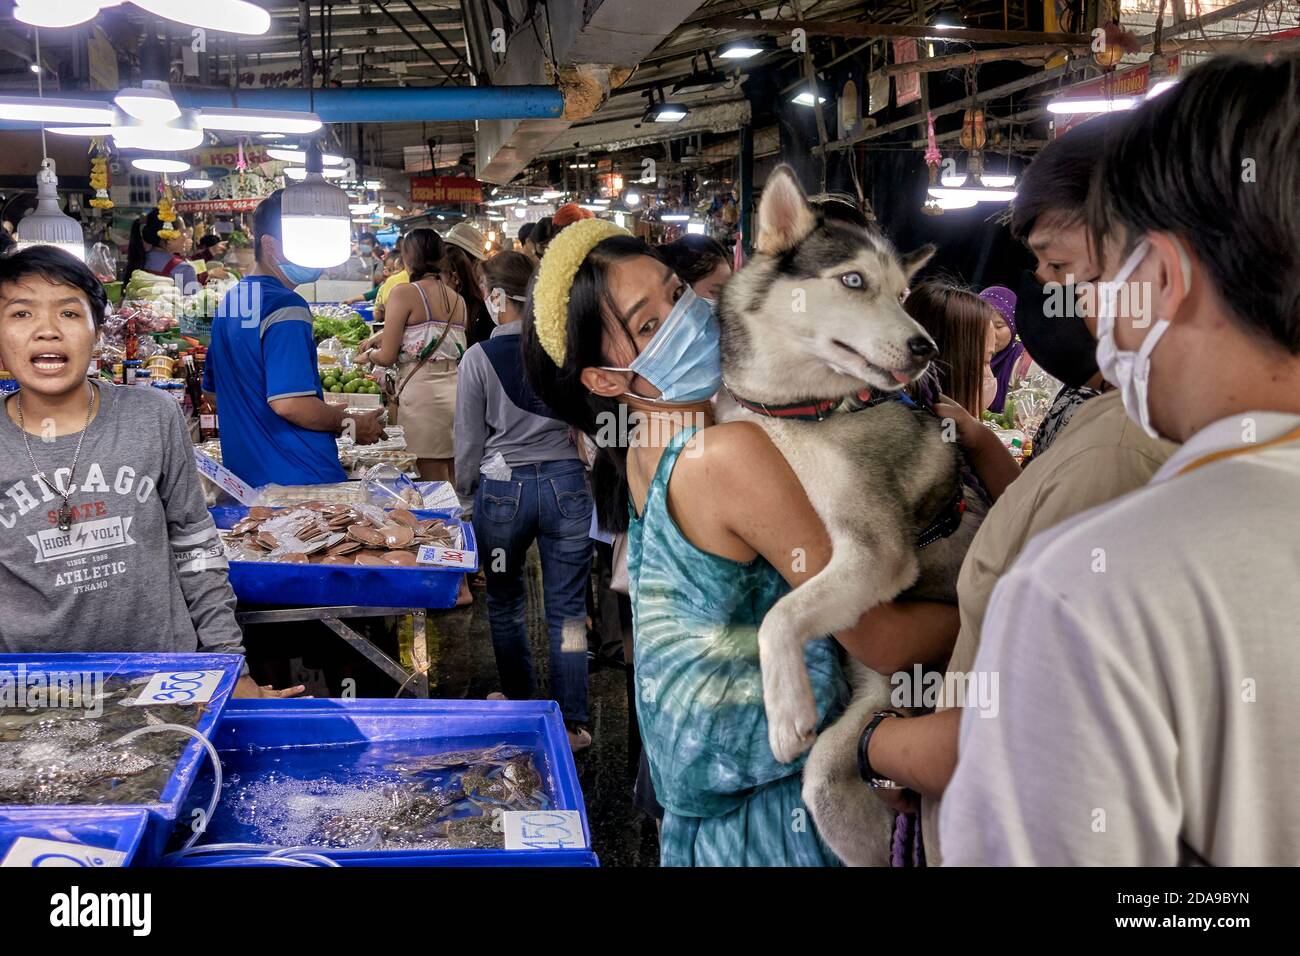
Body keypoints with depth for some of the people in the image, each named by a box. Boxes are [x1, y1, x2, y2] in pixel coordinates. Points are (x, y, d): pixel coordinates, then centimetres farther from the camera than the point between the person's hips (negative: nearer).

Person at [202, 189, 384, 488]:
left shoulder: (229, 301, 12)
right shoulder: (286, 307, -17)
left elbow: (212, 387, 21)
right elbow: (288, 403, -26)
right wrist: (351, 424, -10)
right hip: (301, 477, -9)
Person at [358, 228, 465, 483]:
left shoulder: (404, 292, -5)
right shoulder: (457, 299, 13)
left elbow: (387, 357, -5)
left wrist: (367, 355, 17)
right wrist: (381, 337, 32)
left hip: (424, 393, -6)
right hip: (457, 387, 6)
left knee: (435, 486, -1)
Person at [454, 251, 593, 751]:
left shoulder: (479, 357, -9)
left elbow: (469, 440, -1)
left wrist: (466, 493, 14)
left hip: (502, 489, -1)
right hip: (566, 481, 1)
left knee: (505, 602, 20)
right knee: (567, 608, 8)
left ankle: (519, 706, 33)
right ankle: (571, 724, 9)